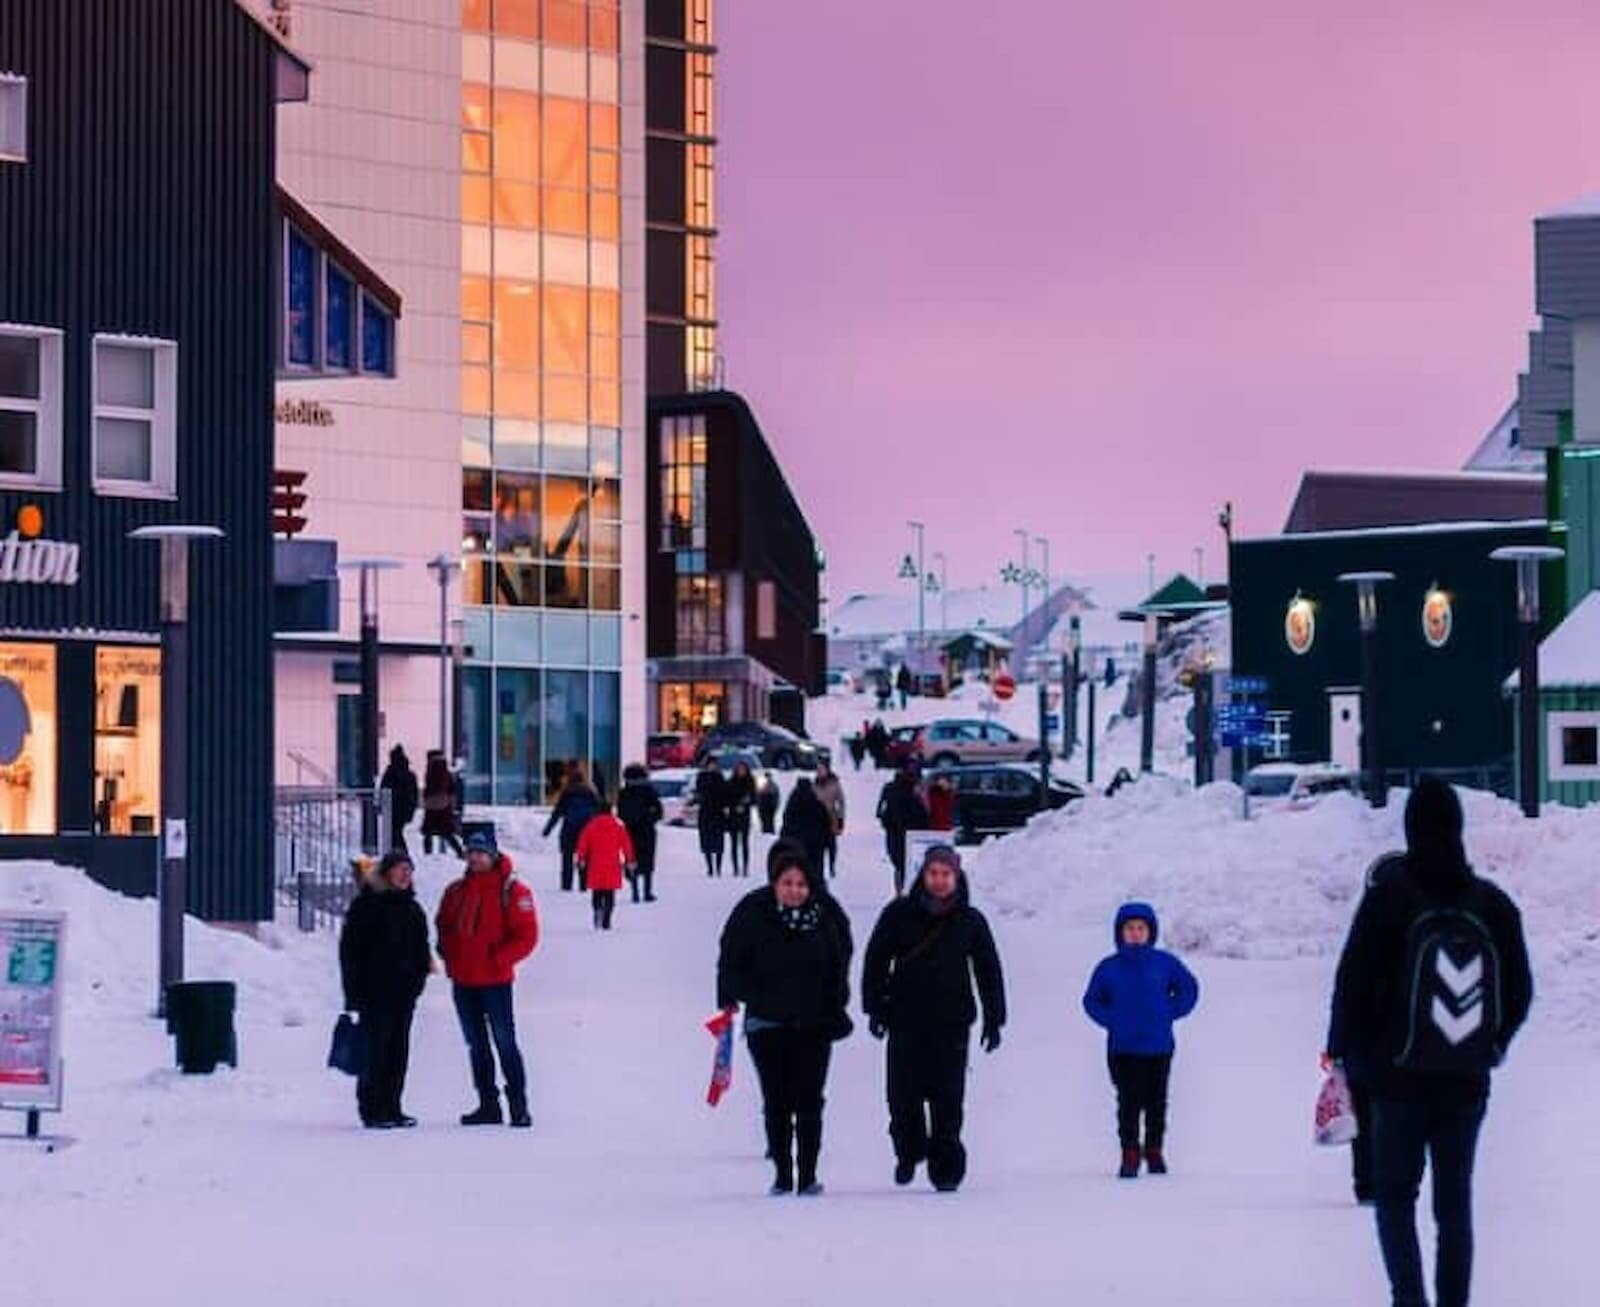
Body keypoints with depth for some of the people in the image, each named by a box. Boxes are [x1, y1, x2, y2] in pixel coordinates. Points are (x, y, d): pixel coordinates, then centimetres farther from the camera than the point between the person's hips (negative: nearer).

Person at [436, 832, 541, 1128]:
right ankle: (488, 1104, 18)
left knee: (505, 1043, -7)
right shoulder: (456, 892, 11)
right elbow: (444, 928, 20)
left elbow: (527, 935, -9)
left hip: (495, 981, -6)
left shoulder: (512, 892, -6)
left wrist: (499, 960, -16)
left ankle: (518, 1105, -4)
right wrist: (450, 958, 4)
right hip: (462, 982, 6)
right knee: (477, 1045, 11)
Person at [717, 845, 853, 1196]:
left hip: (813, 1023, 0)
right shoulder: (752, 913, -5)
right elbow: (731, 961, 2)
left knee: (809, 1101, -2)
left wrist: (835, 1007, 3)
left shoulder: (825, 914, 0)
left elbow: (840, 963, 9)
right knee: (776, 1102, 4)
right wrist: (730, 998, -9)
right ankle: (782, 1173, 10)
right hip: (767, 1022, 0)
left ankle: (808, 1175, 3)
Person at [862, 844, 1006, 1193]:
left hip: (952, 1023, 0)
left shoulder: (970, 921, 6)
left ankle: (946, 1165, 0)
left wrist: (994, 1019, 9)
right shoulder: (899, 914, 3)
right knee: (904, 1094, -1)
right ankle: (909, 1151, 22)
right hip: (906, 1020, 0)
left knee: (947, 1098, -5)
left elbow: (988, 971, 12)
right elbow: (876, 960, 7)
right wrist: (875, 1006, 0)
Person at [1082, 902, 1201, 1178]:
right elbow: (1092, 1001, 10)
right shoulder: (1109, 967, 0)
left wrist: (1169, 1013, 0)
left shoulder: (1164, 963, 1)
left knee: (1156, 1102, 7)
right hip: (1122, 1049, -1)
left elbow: (1188, 989, 12)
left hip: (1159, 1045, 1)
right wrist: (1112, 1020, -4)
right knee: (1129, 1103, -5)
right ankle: (1130, 1155, 1)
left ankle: (1155, 1152, 21)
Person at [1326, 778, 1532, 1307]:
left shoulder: (1388, 897, -9)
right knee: (1455, 1198, 10)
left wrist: (1343, 1053, 3)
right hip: (1467, 1082, 3)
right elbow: (1519, 991, 10)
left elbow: (1353, 982, -8)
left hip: (1399, 1078, -3)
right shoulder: (1493, 904, 3)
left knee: (1395, 1192, 5)